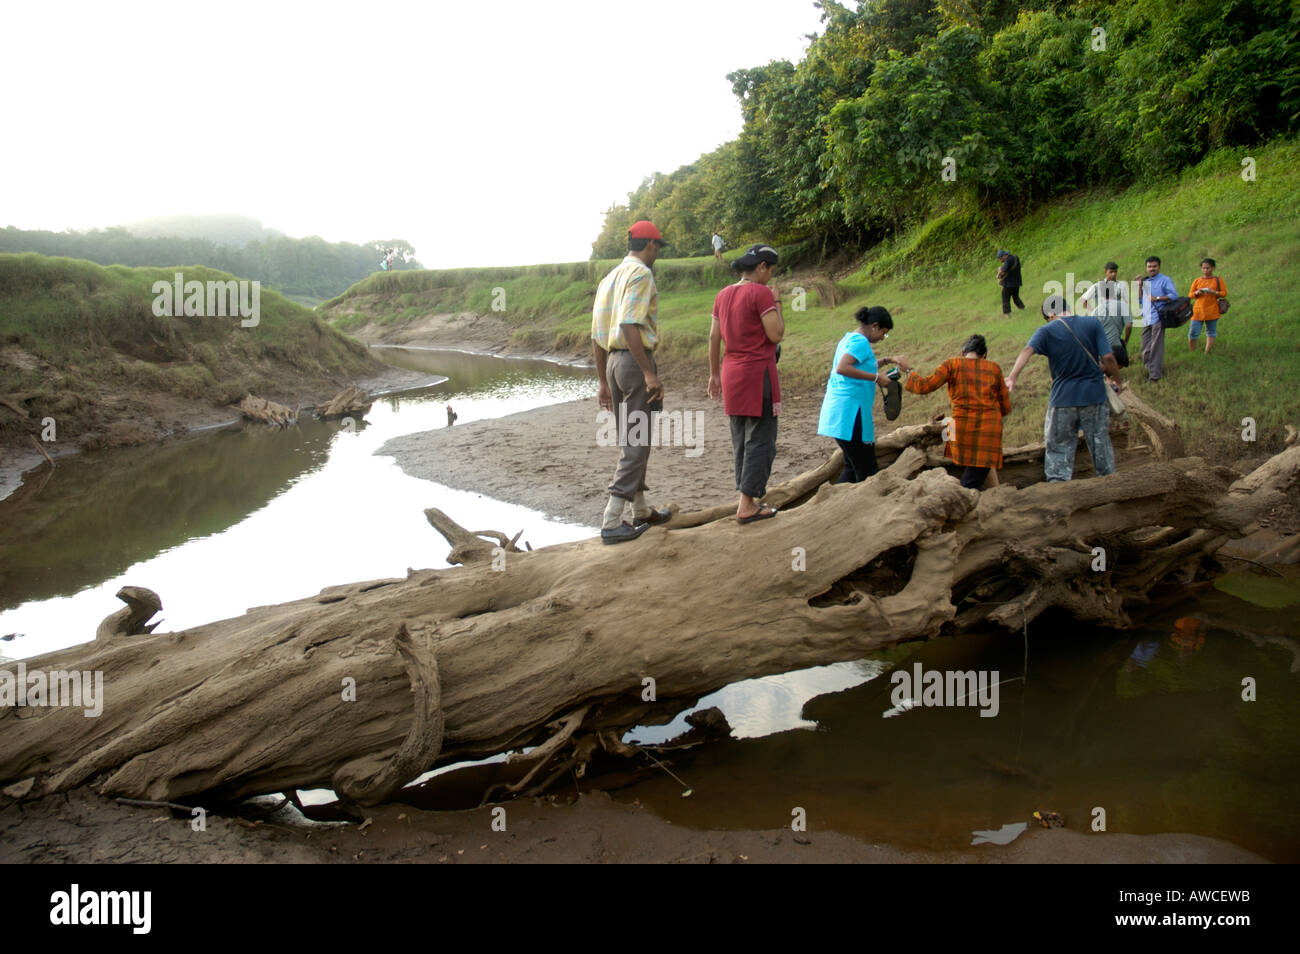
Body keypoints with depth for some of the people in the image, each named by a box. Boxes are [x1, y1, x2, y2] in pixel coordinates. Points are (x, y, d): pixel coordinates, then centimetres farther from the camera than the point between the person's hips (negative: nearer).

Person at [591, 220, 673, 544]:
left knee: (630, 442, 17)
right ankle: (612, 523, -8)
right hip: (636, 359, -9)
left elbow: (597, 337, 18)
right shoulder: (640, 274, -9)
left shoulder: (609, 277, 18)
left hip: (614, 360, 9)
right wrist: (650, 373, -24)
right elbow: (630, 325, -23)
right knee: (637, 444, -6)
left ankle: (641, 512, 28)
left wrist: (603, 382, 23)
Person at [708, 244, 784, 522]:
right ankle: (747, 506, -2)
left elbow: (713, 337, 11)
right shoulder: (761, 293, -13)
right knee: (761, 440, -2)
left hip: (731, 374, 8)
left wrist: (714, 374, 18)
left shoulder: (723, 295, 9)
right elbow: (776, 335, -14)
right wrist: (777, 304, -2)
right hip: (758, 374, -8)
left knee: (741, 441, 14)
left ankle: (747, 499, 21)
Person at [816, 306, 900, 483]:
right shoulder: (860, 342, -11)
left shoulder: (848, 338, 19)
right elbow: (842, 368, -26)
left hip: (835, 409, 10)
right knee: (867, 470, -6)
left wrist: (886, 361, 26)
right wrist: (876, 377, -22)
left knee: (852, 467, 14)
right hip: (849, 412, -10)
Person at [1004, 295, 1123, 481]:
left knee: (1059, 446, 8)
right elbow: (1108, 358, -5)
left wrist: (1012, 376, -32)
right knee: (1100, 442, 13)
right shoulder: (1092, 323, 0)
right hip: (1094, 395, 2)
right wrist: (1116, 380, 10)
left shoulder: (1047, 331, -3)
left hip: (1063, 398, -1)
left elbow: (1028, 350, -21)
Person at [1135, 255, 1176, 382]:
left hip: (1158, 318, -7)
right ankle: (1150, 370, 20)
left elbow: (1174, 295, -7)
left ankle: (1155, 374, -5)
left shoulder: (1165, 280, 0)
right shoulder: (1145, 281, 19)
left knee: (1156, 347, -7)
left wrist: (1157, 298, -15)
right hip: (1146, 319, 7)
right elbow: (1139, 301, 18)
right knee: (1146, 348, 8)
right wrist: (1140, 286, 7)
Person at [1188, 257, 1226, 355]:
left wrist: (1214, 292, -17)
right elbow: (1190, 295, 10)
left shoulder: (1218, 280, 7)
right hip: (1198, 310, 1)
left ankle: (1207, 354, 10)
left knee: (1211, 333, 3)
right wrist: (1196, 293, -12)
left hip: (1212, 311, -1)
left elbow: (1224, 293, 2)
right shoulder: (1197, 281, 11)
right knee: (1193, 333, -5)